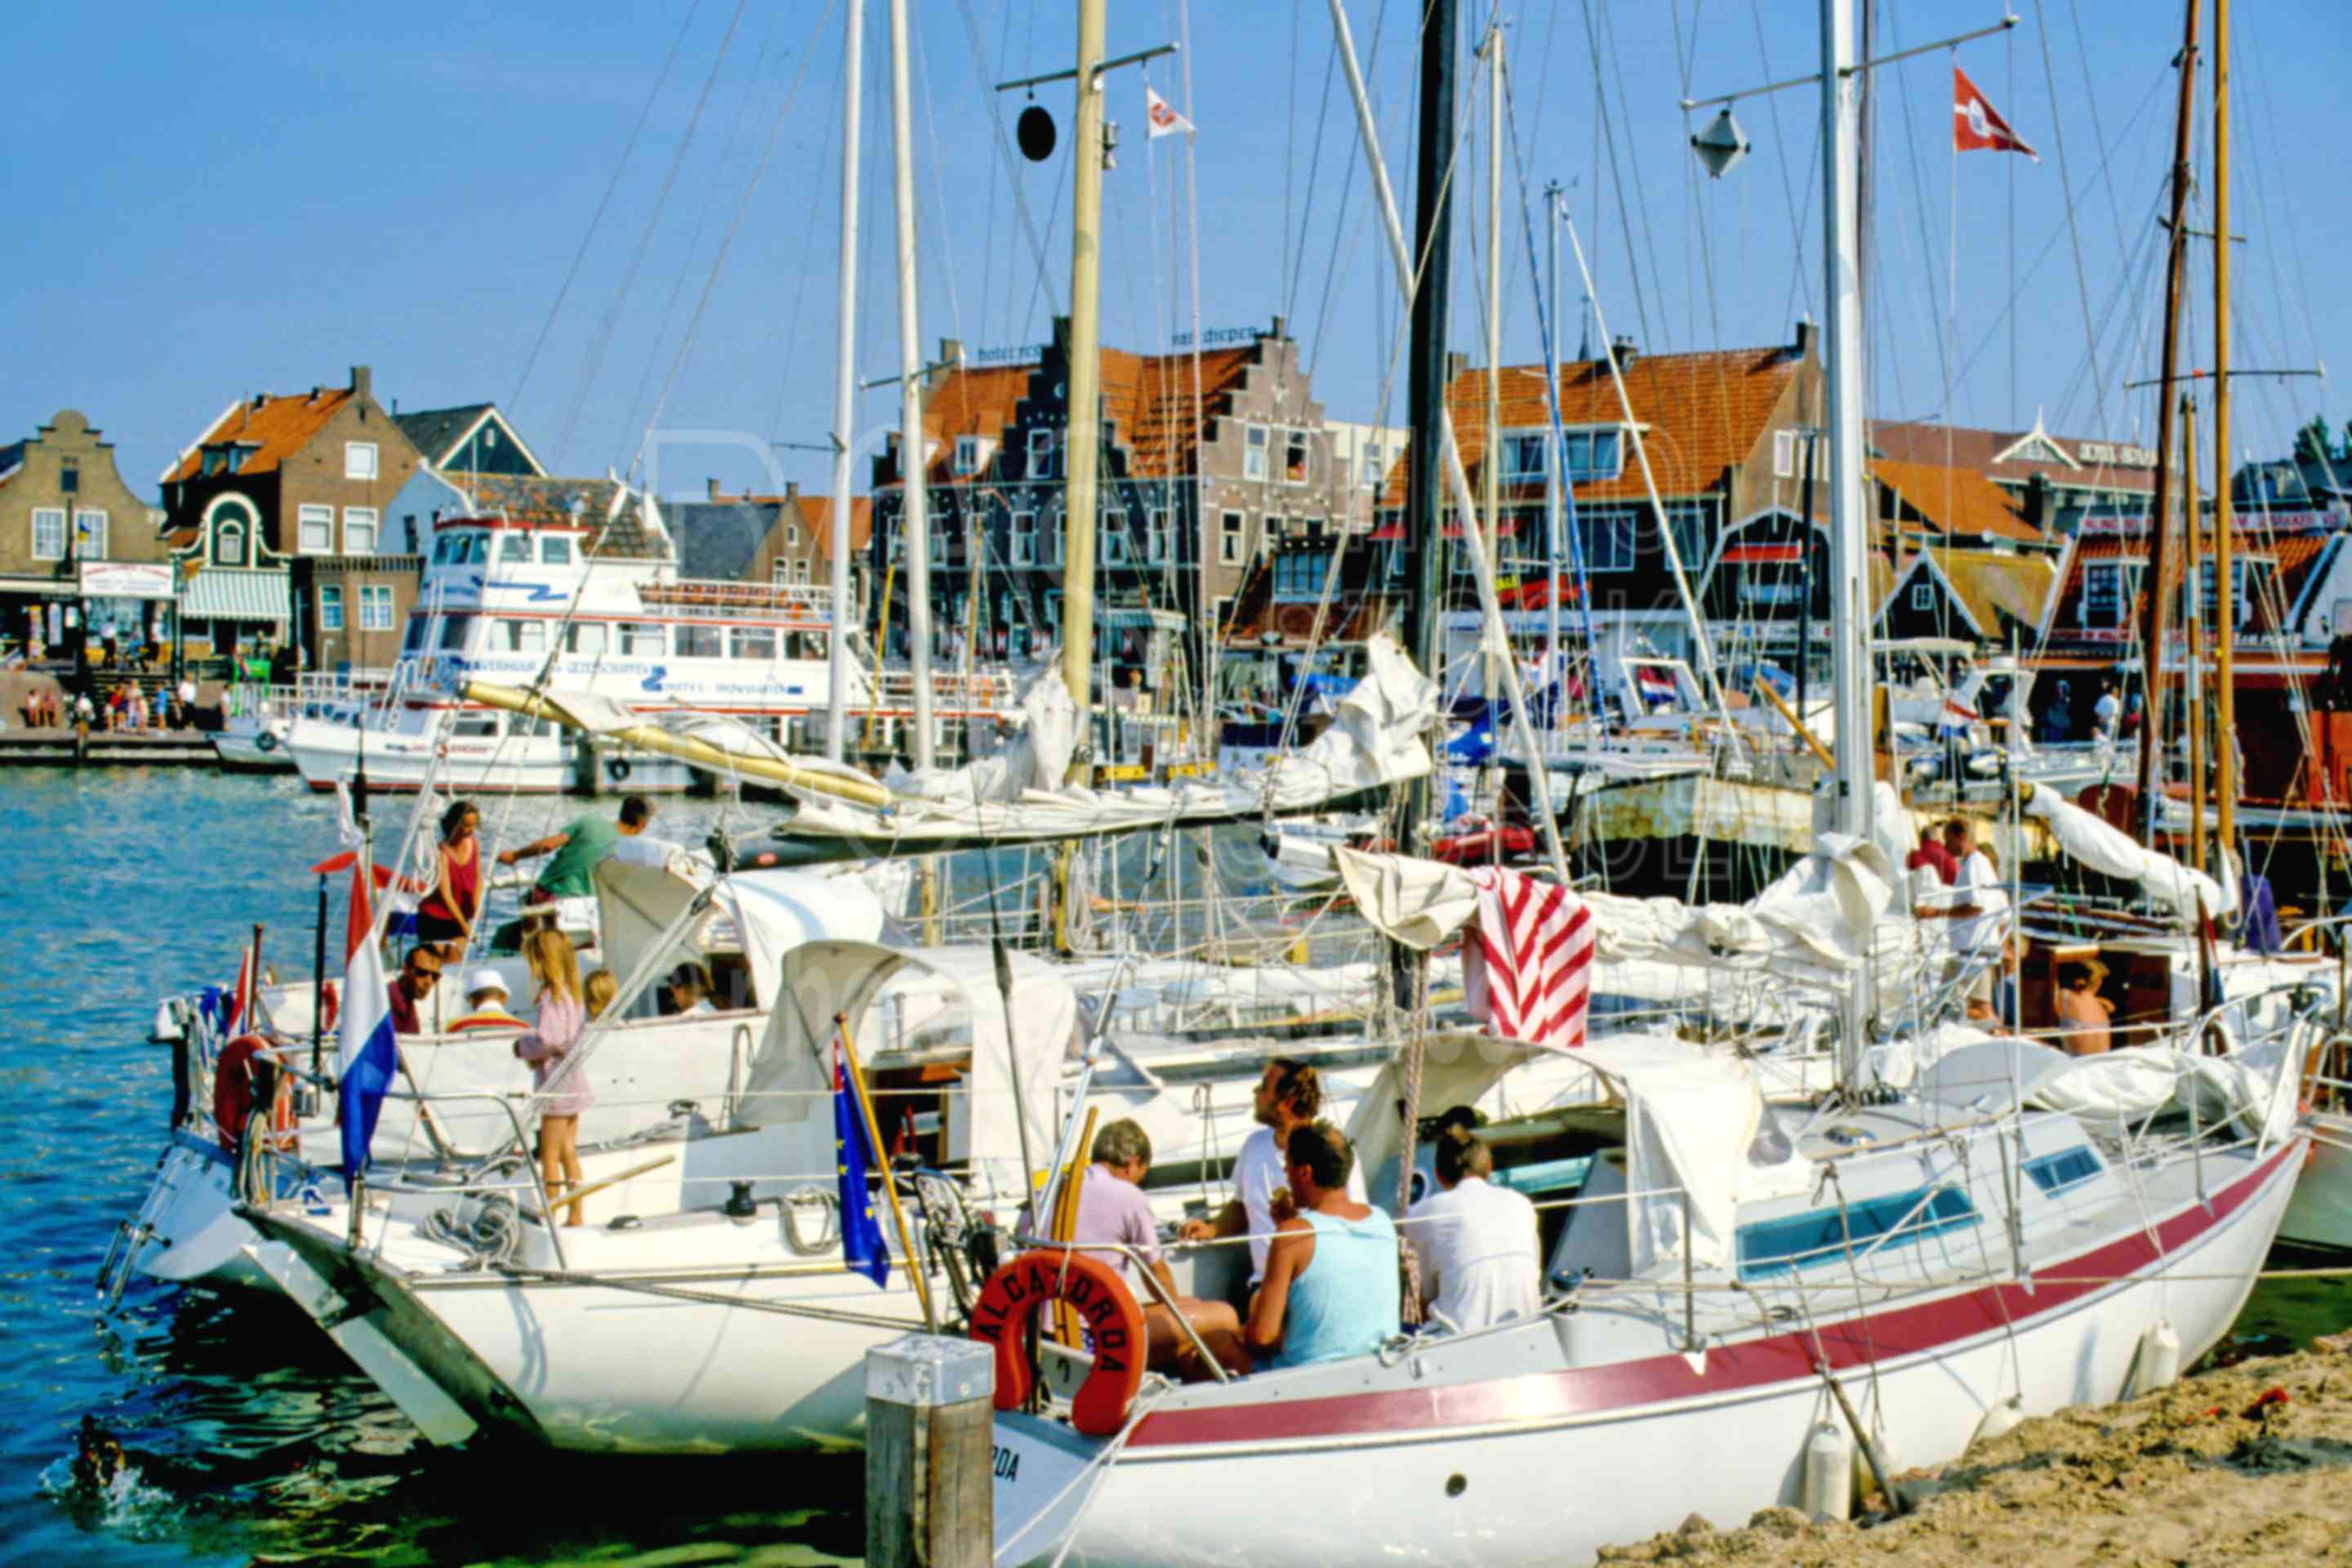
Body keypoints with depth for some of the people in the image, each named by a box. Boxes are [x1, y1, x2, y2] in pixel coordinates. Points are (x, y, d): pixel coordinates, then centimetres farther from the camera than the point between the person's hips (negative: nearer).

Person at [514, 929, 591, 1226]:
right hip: (574, 1078, 9)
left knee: (549, 1155, -1)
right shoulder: (573, 993, 9)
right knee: (568, 1151, 14)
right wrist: (533, 1045, 11)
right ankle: (575, 1215, 18)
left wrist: (523, 1046, -5)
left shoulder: (551, 996, -18)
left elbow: (547, 1043, -24)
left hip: (556, 1081, -9)